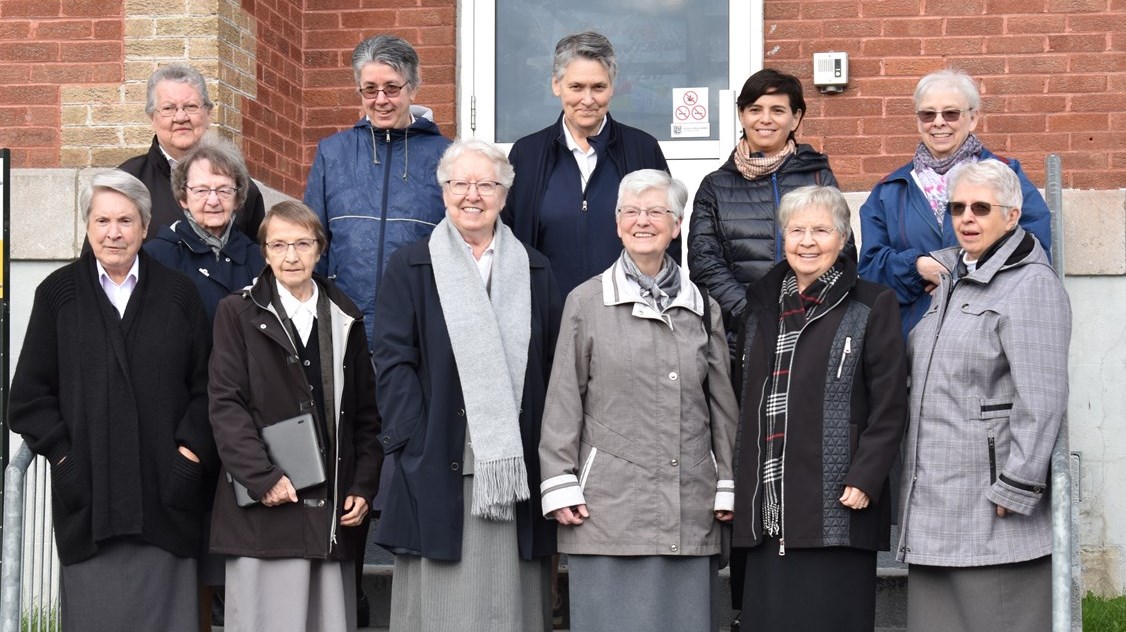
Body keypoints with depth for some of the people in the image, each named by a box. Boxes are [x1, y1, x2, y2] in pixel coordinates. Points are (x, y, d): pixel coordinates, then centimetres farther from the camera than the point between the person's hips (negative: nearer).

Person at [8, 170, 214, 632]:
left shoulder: (178, 294, 9)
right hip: (87, 493, 0)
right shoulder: (58, 294, 7)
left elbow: (205, 385, 7)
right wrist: (63, 455, -4)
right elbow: (30, 394, 5)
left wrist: (191, 452, -4)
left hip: (165, 491, 0)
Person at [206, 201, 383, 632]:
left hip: (334, 513, 3)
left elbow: (366, 413, 15)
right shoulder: (238, 313, 5)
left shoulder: (344, 319, 16)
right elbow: (225, 405, -3)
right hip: (266, 507, -3)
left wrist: (363, 486, 5)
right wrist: (263, 478, -13)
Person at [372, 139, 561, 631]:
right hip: (438, 471, -2)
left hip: (515, 472, 2)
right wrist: (415, 445, -9)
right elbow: (393, 360, 1)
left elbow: (549, 365, 12)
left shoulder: (534, 271, 14)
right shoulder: (410, 267, 7)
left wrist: (546, 455, 2)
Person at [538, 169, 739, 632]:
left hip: (689, 507, 3)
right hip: (609, 506, -3)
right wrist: (560, 486, -3)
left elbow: (722, 403, 14)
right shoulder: (586, 302, 3)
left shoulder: (702, 307, 12)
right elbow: (563, 400, 2)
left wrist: (728, 485, 10)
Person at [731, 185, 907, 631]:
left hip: (836, 509, -5)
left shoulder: (871, 306, 1)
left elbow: (889, 406, -4)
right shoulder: (761, 306, 16)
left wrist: (864, 481, -13)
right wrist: (739, 486, 13)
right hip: (766, 511, 5)